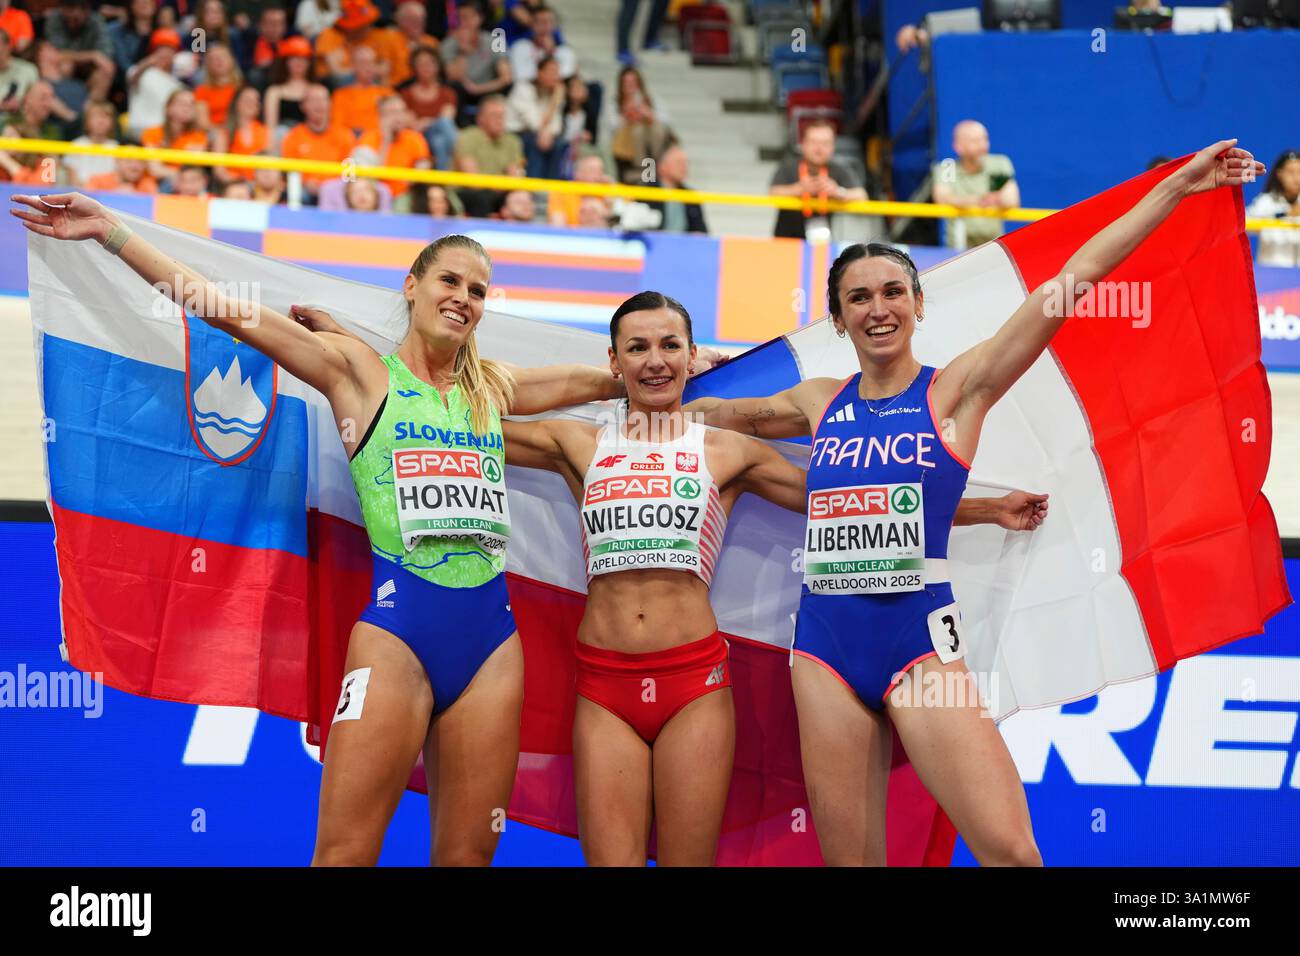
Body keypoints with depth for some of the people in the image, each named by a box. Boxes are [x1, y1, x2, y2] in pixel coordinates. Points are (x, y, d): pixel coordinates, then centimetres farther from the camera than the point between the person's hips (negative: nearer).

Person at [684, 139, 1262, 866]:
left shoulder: (957, 389, 1)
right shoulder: (821, 404, 12)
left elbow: (1074, 277, -5)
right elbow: (723, 414, 34)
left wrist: (1178, 185, -8)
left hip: (920, 636, -4)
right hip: (825, 640, 4)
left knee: (1010, 848, -14)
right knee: (849, 855, 5)